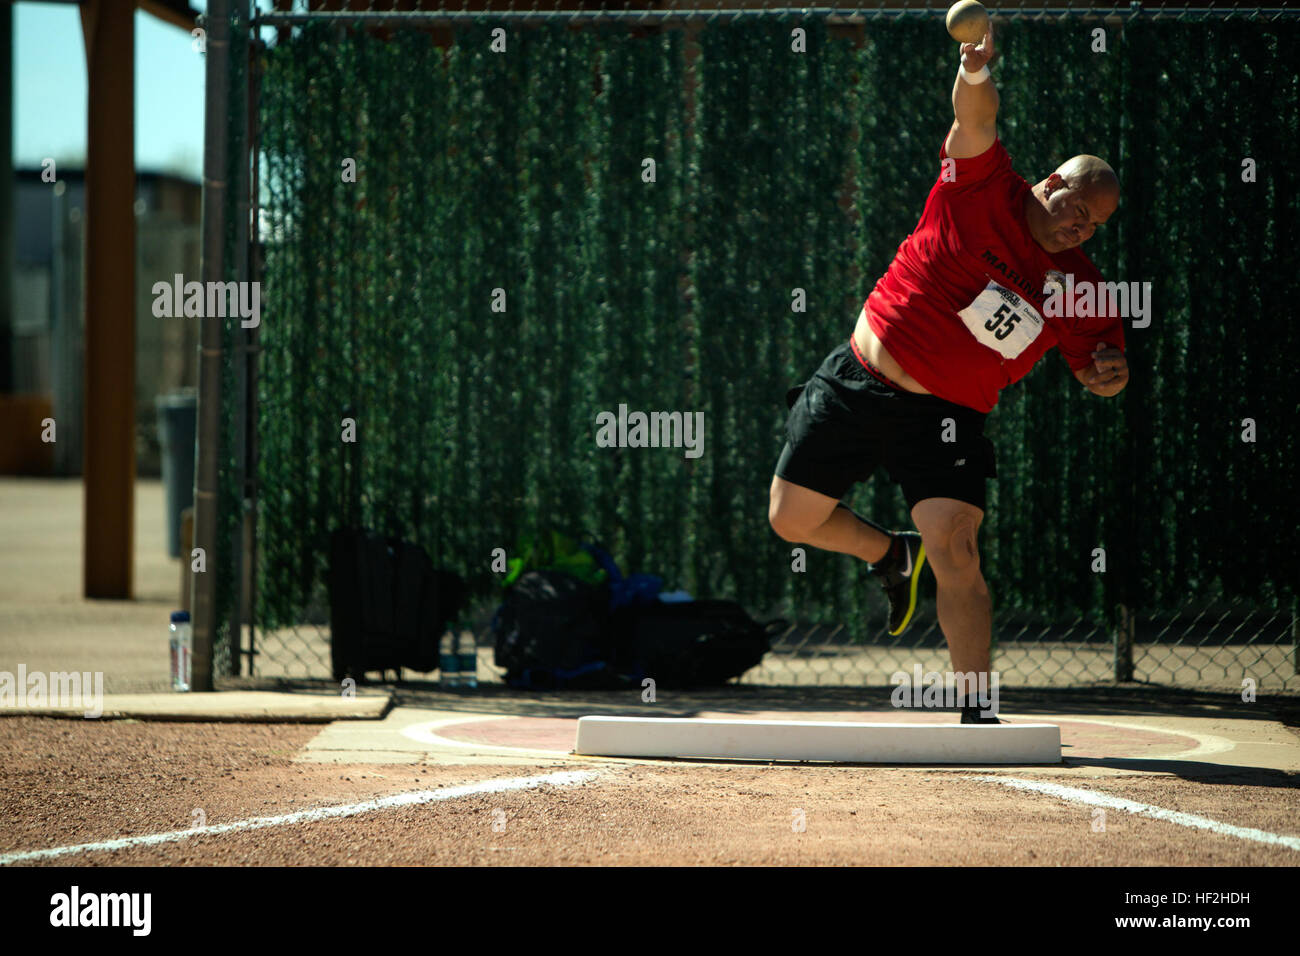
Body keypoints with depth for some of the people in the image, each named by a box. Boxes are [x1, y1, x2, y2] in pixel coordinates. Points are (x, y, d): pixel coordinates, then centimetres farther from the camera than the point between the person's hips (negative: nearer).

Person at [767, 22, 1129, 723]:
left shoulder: (1080, 285, 0)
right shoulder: (985, 191, -8)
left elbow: (1094, 368, 8)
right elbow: (975, 120, -26)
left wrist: (1110, 374, -17)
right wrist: (976, 78, -48)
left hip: (943, 419, 0)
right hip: (855, 381, 0)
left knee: (955, 553, -18)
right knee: (793, 521, 7)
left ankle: (976, 716, -16)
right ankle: (890, 555, 37)